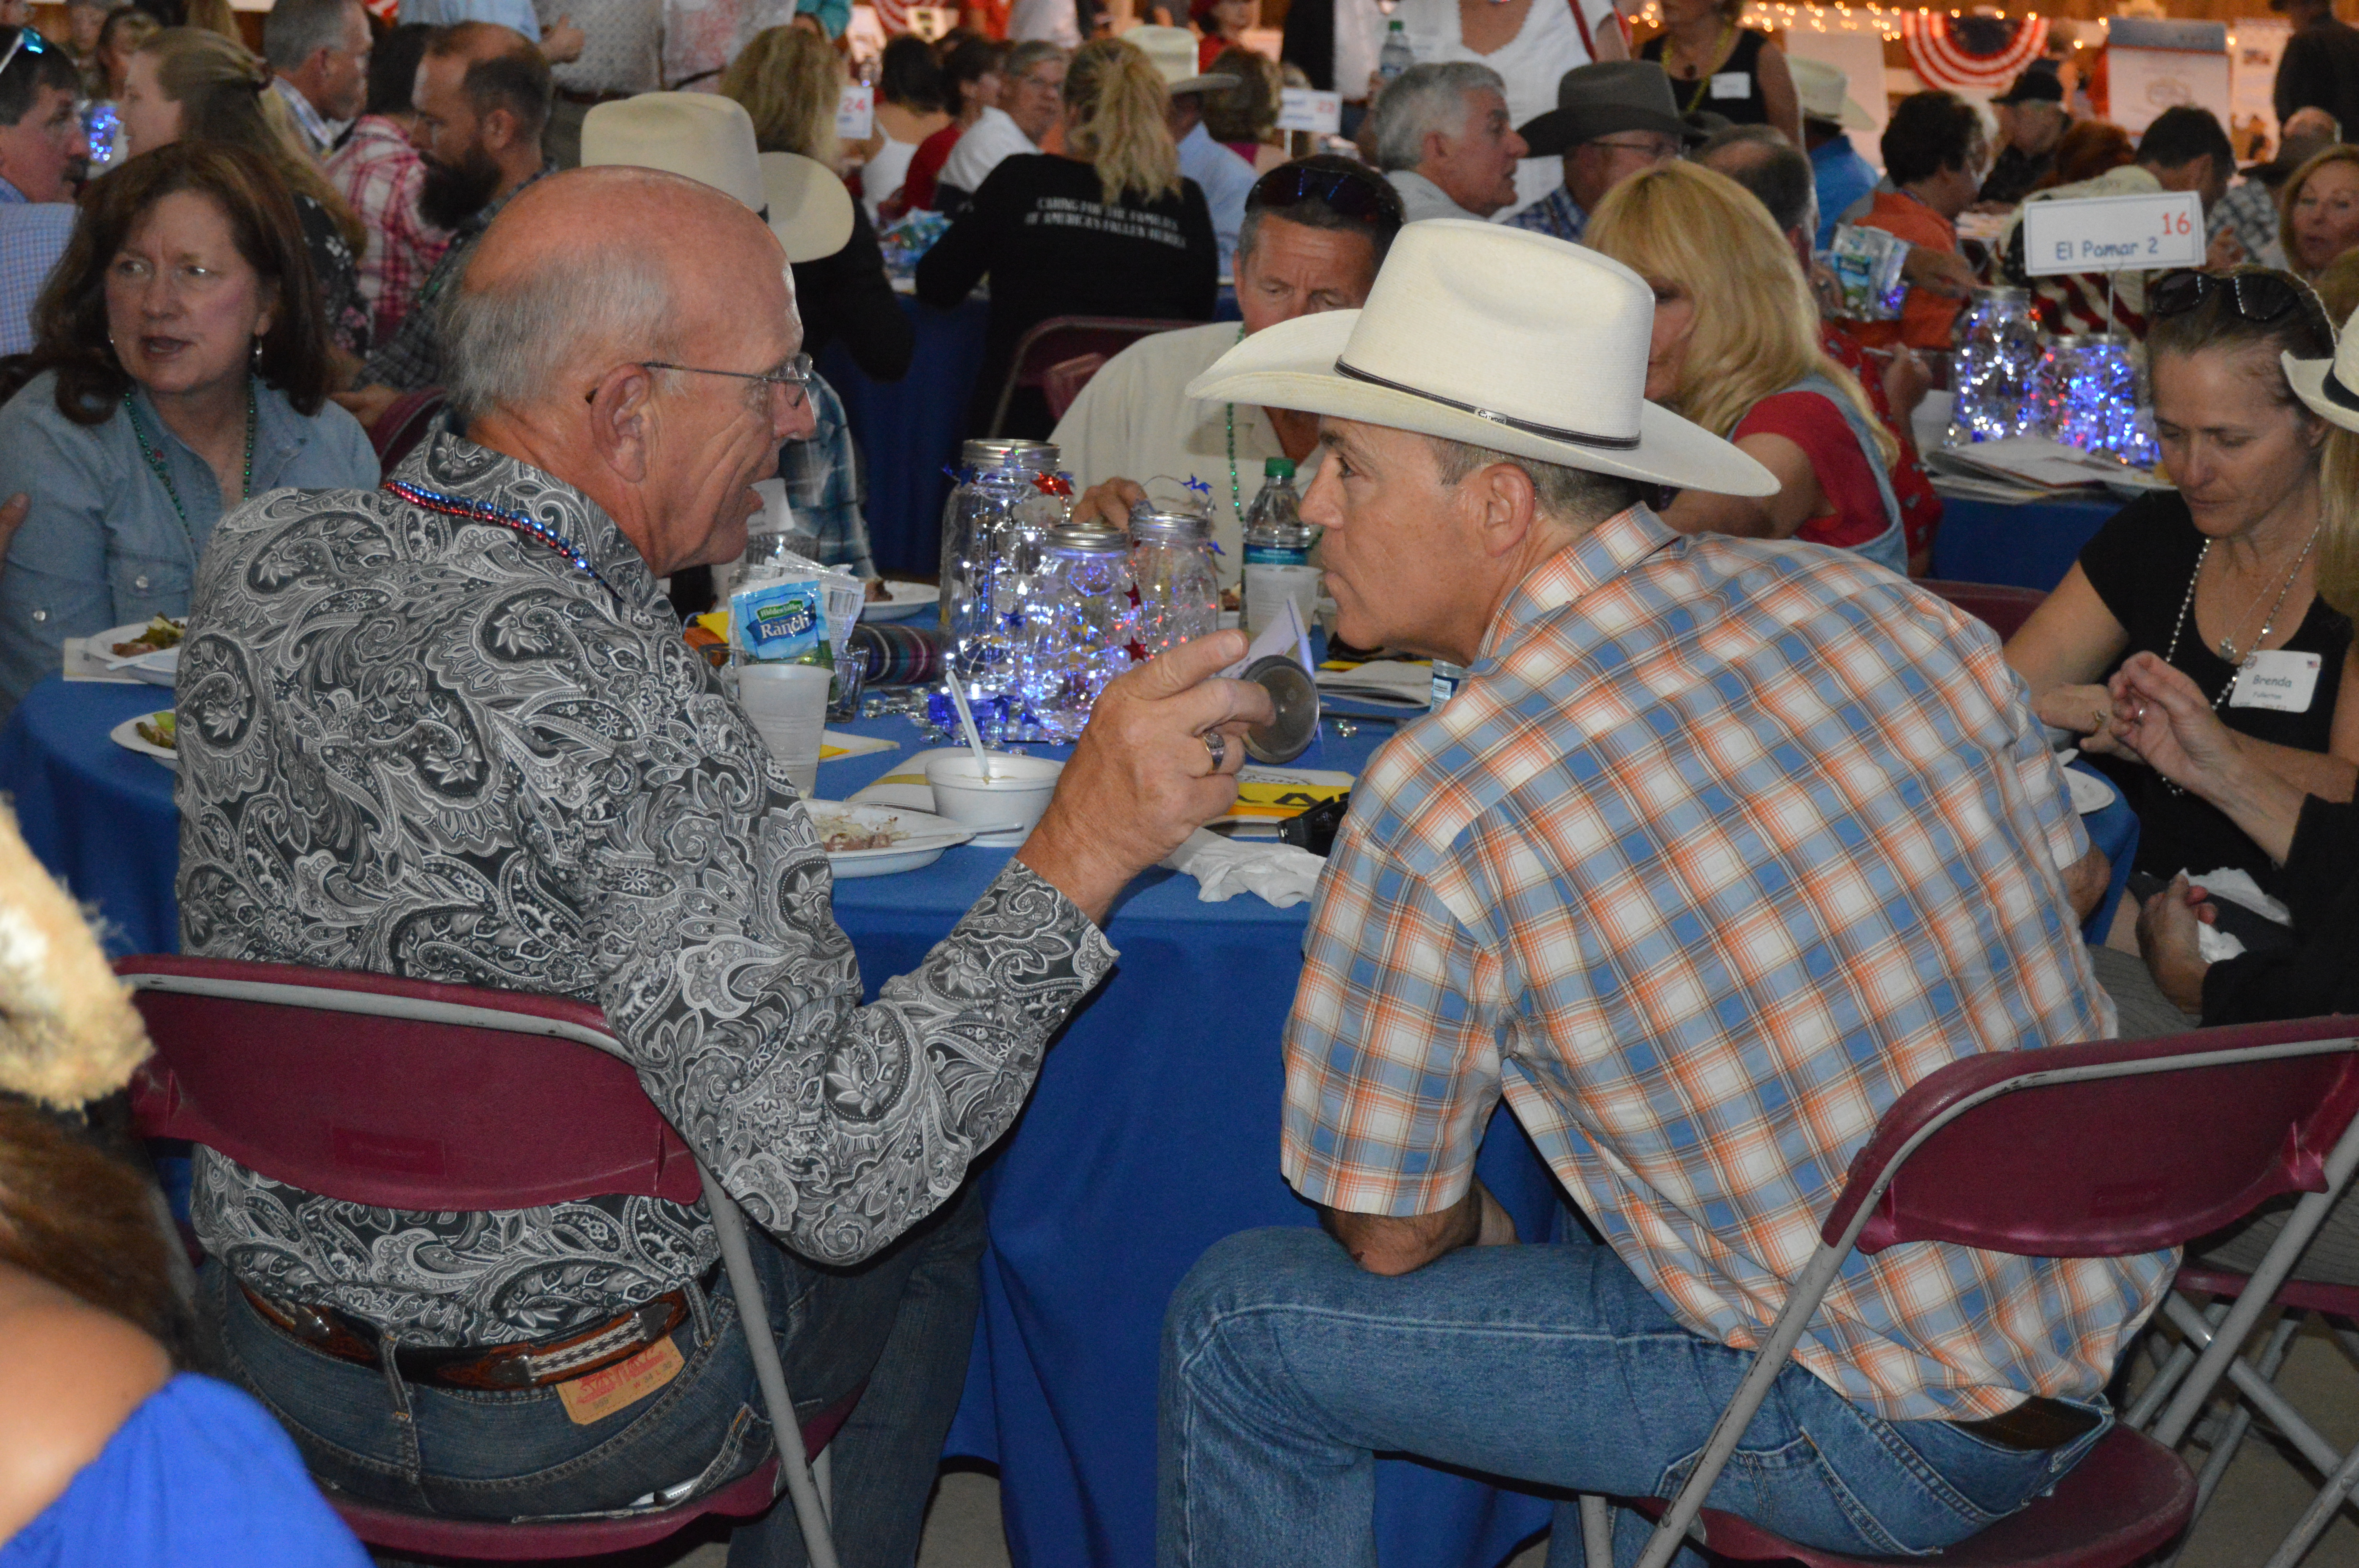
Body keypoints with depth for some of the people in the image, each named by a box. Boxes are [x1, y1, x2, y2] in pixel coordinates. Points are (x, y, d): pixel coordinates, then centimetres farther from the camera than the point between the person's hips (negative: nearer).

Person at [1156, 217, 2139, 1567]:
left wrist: (1477, 1232, 13)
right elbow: (2070, 878, 15)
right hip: (2103, 1311, 8)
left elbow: (1394, 1236, -9)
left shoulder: (1439, 810, -22)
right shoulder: (1881, 605, -4)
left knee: (1245, 1325, 3)